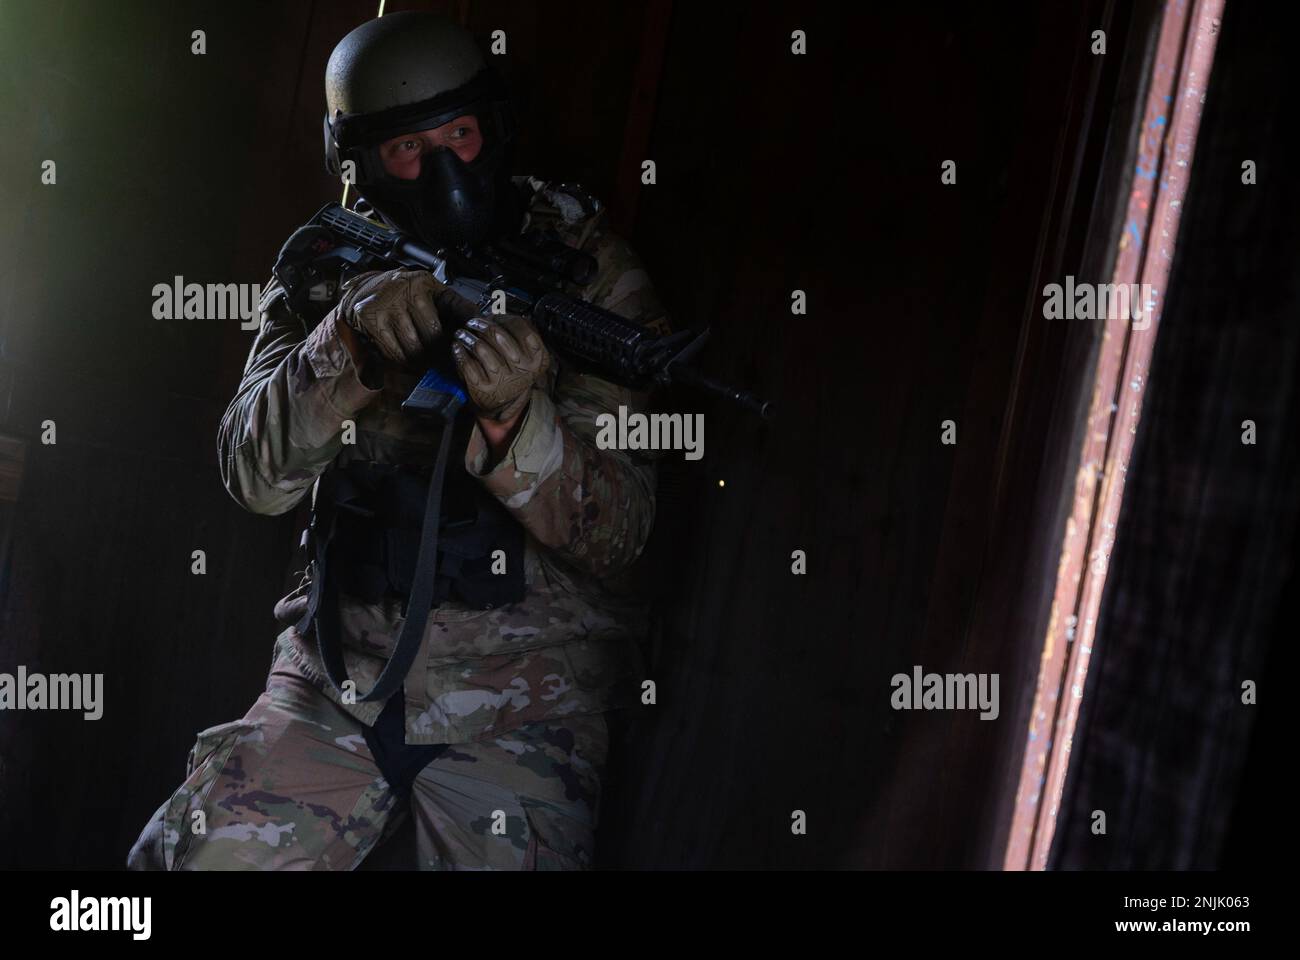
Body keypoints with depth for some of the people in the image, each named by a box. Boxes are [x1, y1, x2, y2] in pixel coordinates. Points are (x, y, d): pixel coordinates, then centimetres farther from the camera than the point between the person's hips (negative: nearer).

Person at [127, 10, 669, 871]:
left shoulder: (587, 271, -4)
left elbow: (619, 532, -11)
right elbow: (257, 476, -7)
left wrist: (514, 418, -30)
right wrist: (350, 338, -23)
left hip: (521, 689, -2)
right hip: (341, 670, 3)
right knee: (194, 857, -8)